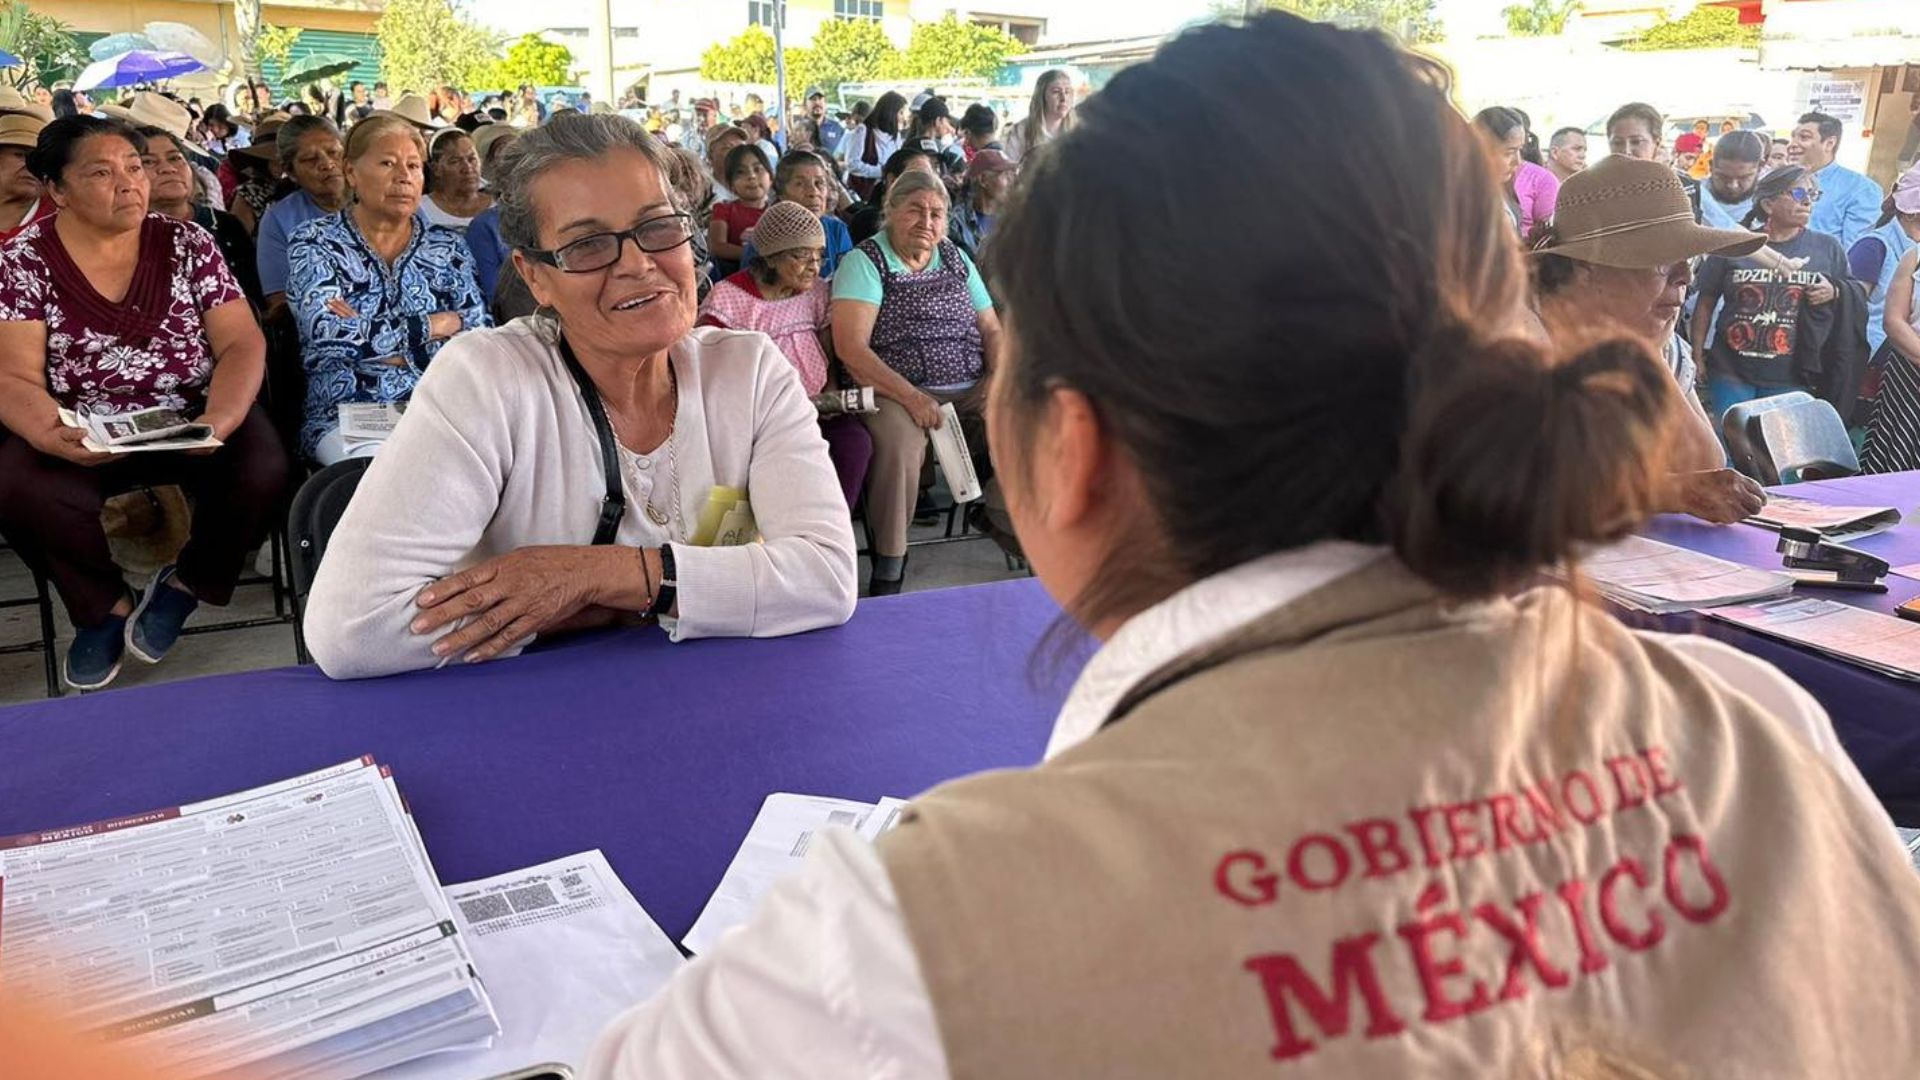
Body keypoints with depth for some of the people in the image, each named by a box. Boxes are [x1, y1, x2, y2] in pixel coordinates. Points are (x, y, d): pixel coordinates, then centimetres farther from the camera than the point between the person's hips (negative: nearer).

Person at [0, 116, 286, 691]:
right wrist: (52, 435, -34)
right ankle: (105, 604, 2)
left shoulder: (186, 244, -1)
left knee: (260, 471, -29)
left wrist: (221, 420, -27)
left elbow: (242, 344, -6)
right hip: (84, 439, 0)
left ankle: (187, 583, 4)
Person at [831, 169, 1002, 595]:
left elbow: (991, 329, 20)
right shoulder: (864, 262, 0)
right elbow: (850, 346, -12)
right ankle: (889, 570, -22)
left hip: (971, 392, 5)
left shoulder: (958, 260, 18)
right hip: (897, 394, -5)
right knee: (899, 443, -37)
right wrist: (912, 397, -20)